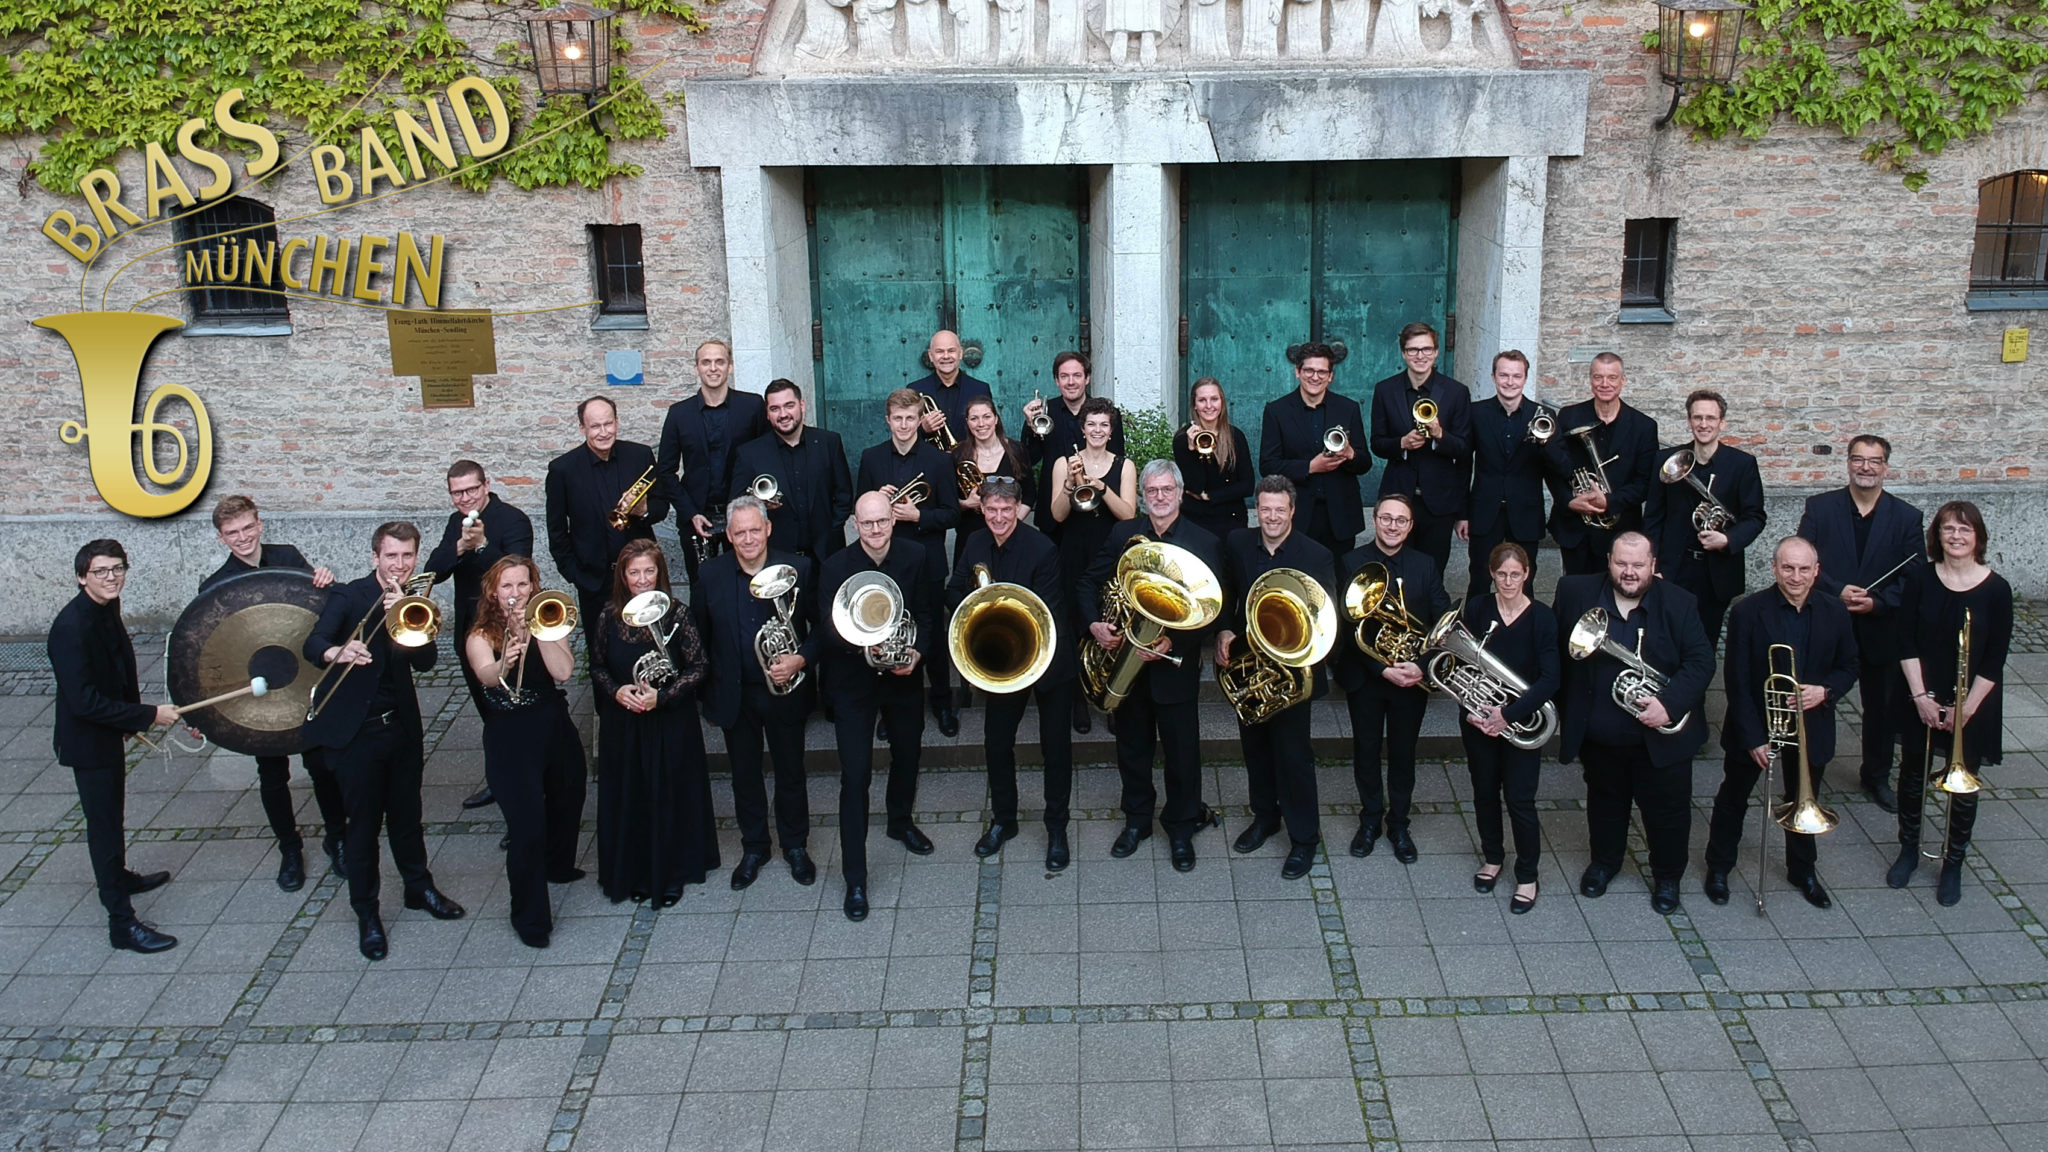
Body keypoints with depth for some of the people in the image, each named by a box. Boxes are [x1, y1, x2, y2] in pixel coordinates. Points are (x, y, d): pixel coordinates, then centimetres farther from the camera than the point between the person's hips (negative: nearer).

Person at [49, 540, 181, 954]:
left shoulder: (106, 610, 0)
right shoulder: (72, 626, -29)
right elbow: (84, 701, -30)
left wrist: (133, 717, 12)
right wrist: (148, 715, -27)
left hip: (108, 732, 9)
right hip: (86, 740, -9)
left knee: (112, 814, 27)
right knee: (104, 825, -2)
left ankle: (118, 877, 48)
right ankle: (122, 922, 4)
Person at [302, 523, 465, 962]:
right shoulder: (348, 596, -8)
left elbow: (425, 661, -8)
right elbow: (313, 643, -25)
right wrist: (337, 653, -48)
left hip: (402, 728, 4)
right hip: (356, 730, -4)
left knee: (406, 815, 16)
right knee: (364, 824, 2)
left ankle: (419, 888, 35)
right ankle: (367, 914, 14)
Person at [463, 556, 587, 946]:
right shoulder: (481, 635, -6)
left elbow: (564, 671, -13)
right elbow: (486, 675, -27)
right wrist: (504, 663, -49)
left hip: (556, 728, 4)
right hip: (509, 738, -4)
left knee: (567, 804, 21)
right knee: (527, 826, -11)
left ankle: (558, 867, 53)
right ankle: (530, 917, 2)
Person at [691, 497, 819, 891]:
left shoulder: (798, 569, -10)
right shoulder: (709, 574, -6)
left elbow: (820, 626, -5)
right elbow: (698, 635, 2)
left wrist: (801, 659, -21)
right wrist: (706, 686, 0)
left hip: (785, 692, -1)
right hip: (734, 695, 1)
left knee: (790, 773, 14)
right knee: (745, 776, 15)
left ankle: (796, 846, 33)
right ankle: (754, 847, 34)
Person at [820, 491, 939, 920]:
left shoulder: (915, 557, -9)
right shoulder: (836, 568, -16)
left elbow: (926, 613, -2)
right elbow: (829, 631, -16)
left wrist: (917, 651, -20)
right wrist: (861, 646, -35)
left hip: (903, 675, 4)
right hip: (853, 681, -4)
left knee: (907, 753, 24)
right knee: (855, 775, -6)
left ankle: (901, 821, 54)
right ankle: (855, 878, 0)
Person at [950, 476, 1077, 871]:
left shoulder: (1042, 550, -22)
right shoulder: (975, 544, -3)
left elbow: (1051, 613, -22)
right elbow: (955, 592, 4)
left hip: (1046, 656, -5)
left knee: (1055, 744, 5)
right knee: (996, 741, 11)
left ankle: (1057, 827, 18)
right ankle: (1002, 820, 29)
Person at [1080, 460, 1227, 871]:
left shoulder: (1204, 544, -7)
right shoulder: (1122, 534, 3)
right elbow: (1090, 582, 9)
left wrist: (1172, 643, -22)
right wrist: (1094, 623, -10)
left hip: (1176, 664, -3)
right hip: (1124, 656, 3)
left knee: (1182, 751, 7)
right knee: (1132, 746, 15)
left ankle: (1182, 828, 24)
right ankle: (1136, 820, 32)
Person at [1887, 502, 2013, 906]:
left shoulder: (1995, 589, -11)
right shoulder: (1920, 579, -6)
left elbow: (1995, 660, -9)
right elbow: (1906, 643, -6)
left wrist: (1967, 707, -13)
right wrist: (1920, 695, -12)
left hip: (1972, 705, -2)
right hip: (1922, 700, 2)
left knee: (1963, 785, 7)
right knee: (1913, 776, 13)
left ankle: (1953, 864, 23)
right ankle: (1909, 850, 32)